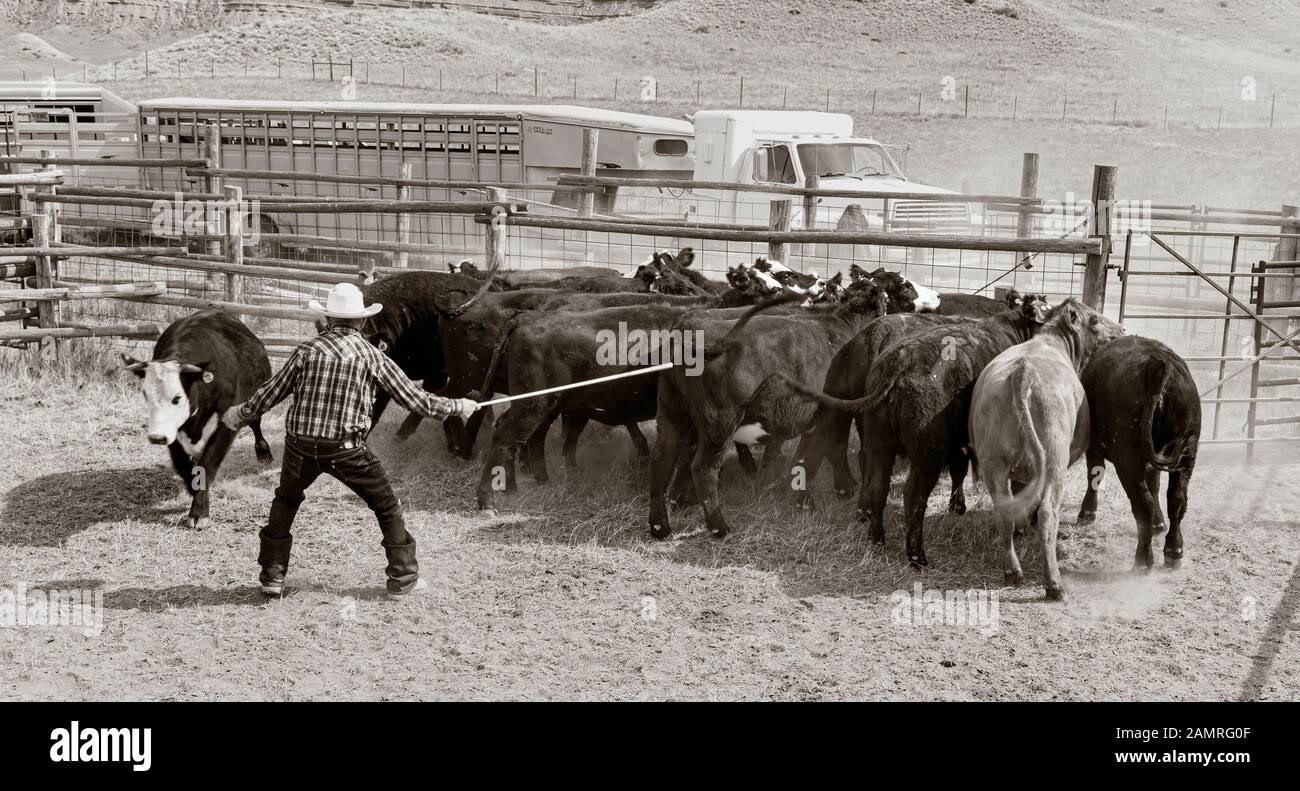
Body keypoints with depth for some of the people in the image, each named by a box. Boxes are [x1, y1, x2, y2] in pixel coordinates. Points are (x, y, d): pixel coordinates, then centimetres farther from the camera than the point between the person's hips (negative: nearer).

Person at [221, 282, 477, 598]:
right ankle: (403, 578, 18)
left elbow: (271, 392, 9)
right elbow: (414, 399, 3)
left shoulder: (308, 350, 2)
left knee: (285, 501, 27)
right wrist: (458, 407, 17)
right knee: (387, 507, 16)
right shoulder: (371, 355, -1)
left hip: (301, 445, 2)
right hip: (347, 450, -2)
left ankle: (272, 576, 26)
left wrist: (241, 413, 28)